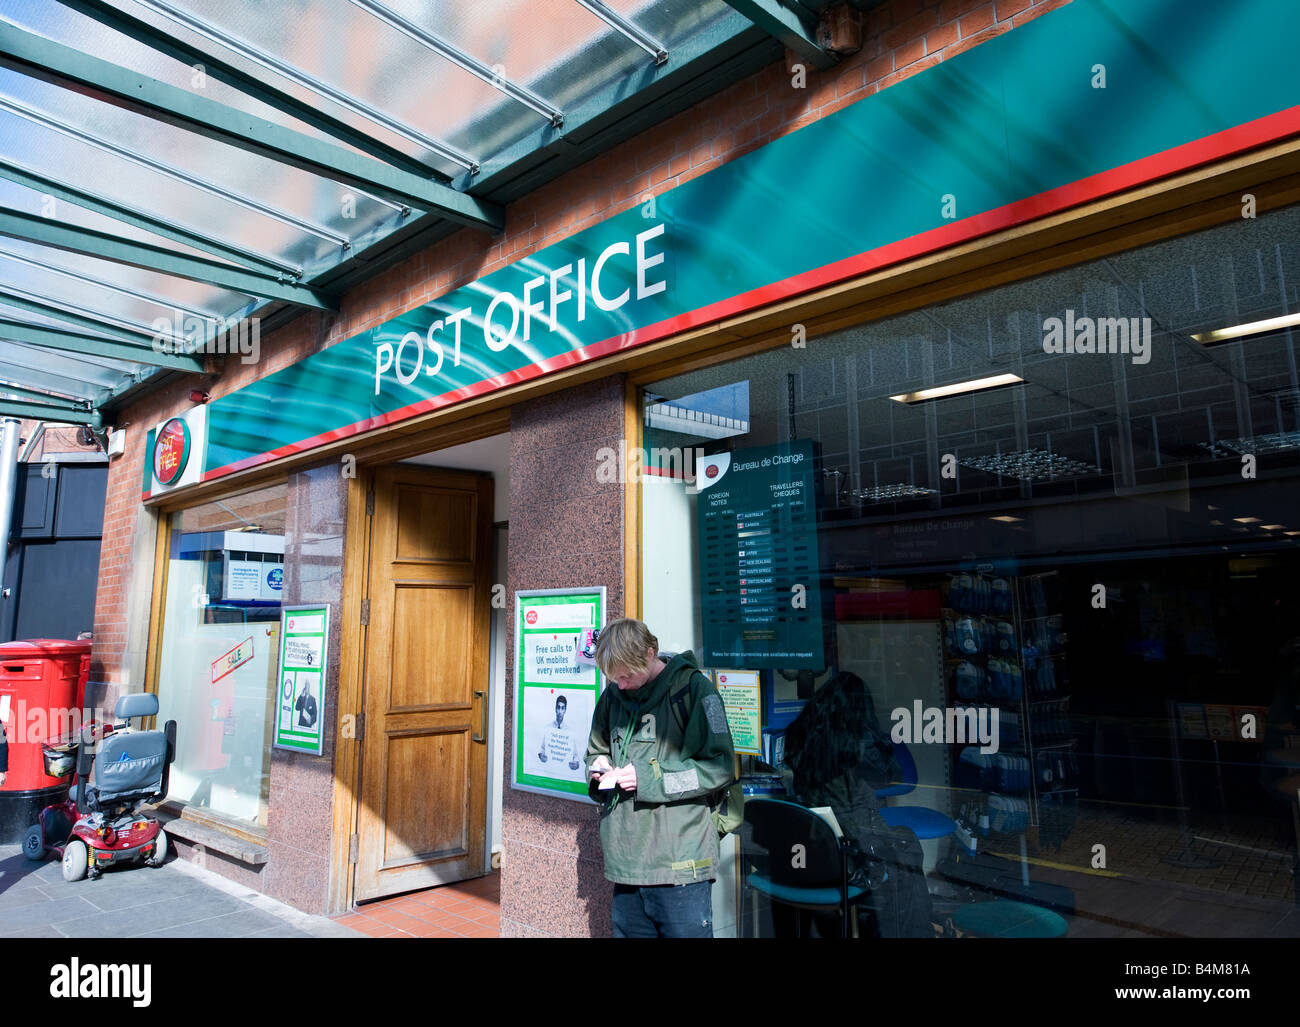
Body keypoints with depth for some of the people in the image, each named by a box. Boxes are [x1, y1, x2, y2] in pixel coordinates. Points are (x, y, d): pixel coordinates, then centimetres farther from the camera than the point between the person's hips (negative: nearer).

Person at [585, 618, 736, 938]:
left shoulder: (692, 688, -7)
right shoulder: (613, 696, 10)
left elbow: (719, 767, -11)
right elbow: (596, 752, 26)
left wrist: (647, 778, -14)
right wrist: (600, 767, 2)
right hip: (626, 862, 6)